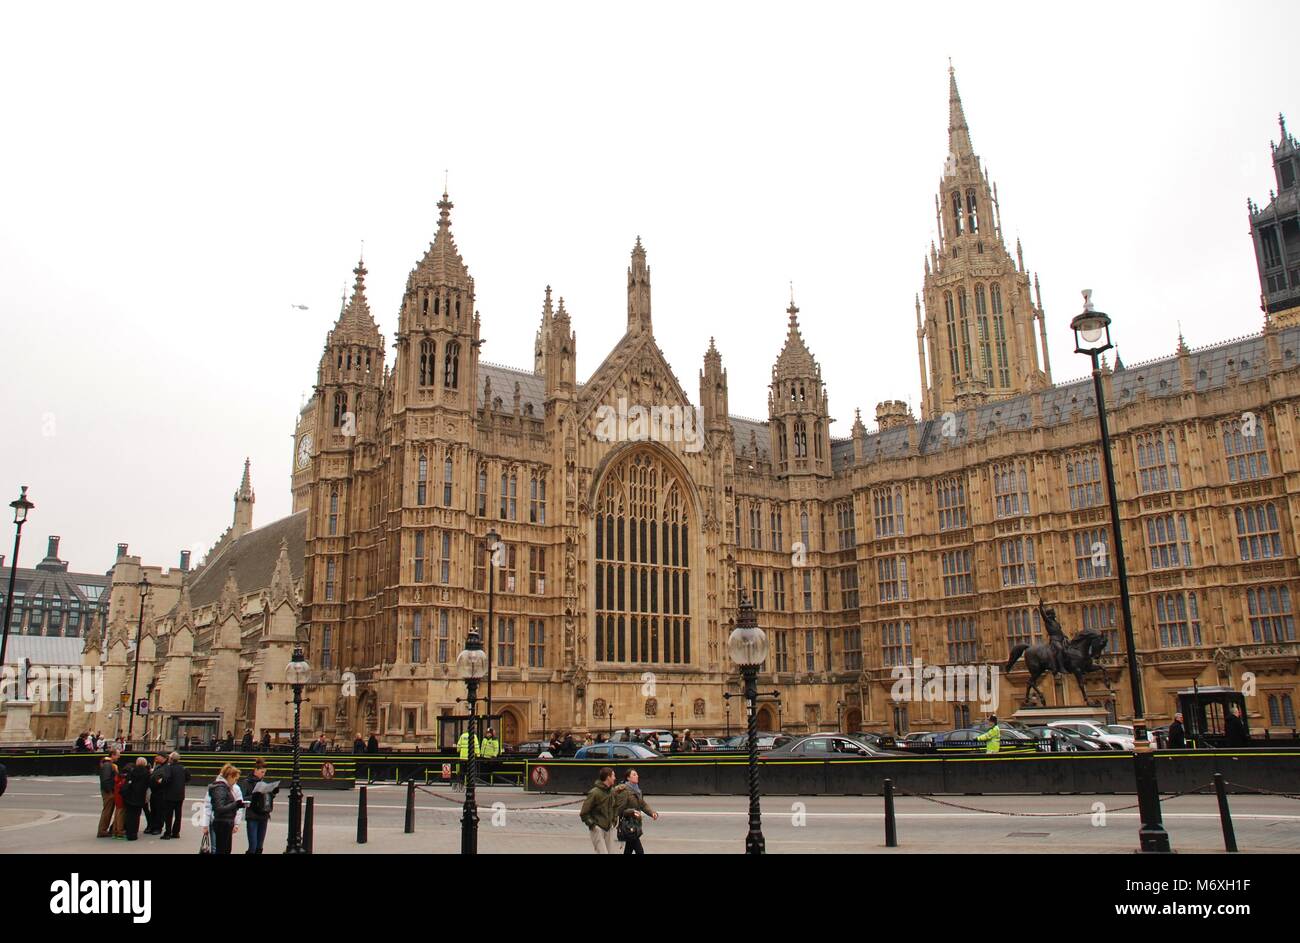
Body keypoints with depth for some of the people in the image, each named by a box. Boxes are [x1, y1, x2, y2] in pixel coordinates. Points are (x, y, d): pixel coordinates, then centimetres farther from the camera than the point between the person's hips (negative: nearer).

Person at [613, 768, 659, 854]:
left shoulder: (637, 790, 13)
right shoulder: (624, 790, -15)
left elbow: (643, 804, 9)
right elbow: (620, 809, -15)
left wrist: (652, 812, -7)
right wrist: (632, 812, -26)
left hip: (635, 825, 9)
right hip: (628, 826, -9)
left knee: (628, 851, 15)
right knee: (639, 851, -8)